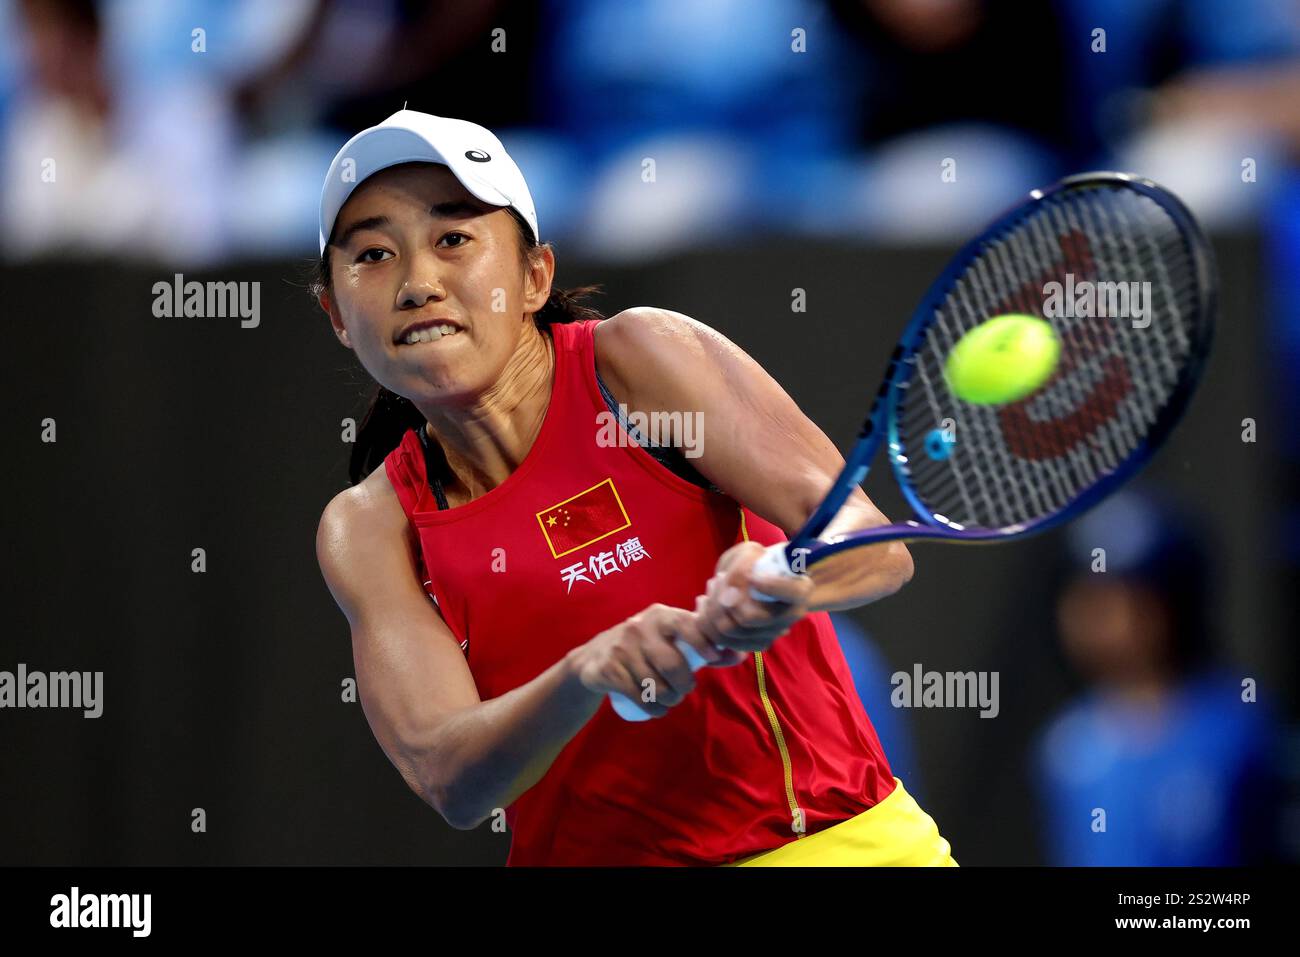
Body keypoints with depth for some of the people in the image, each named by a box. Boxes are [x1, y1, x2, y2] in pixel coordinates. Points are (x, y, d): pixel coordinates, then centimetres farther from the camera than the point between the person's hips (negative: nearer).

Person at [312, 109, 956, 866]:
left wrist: (780, 582, -37)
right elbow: (449, 780, -13)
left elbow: (875, 544, -15)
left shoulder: (637, 356, -7)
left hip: (834, 840, -2)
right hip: (578, 853, 2)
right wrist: (586, 675, -31)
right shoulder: (367, 530, -1)